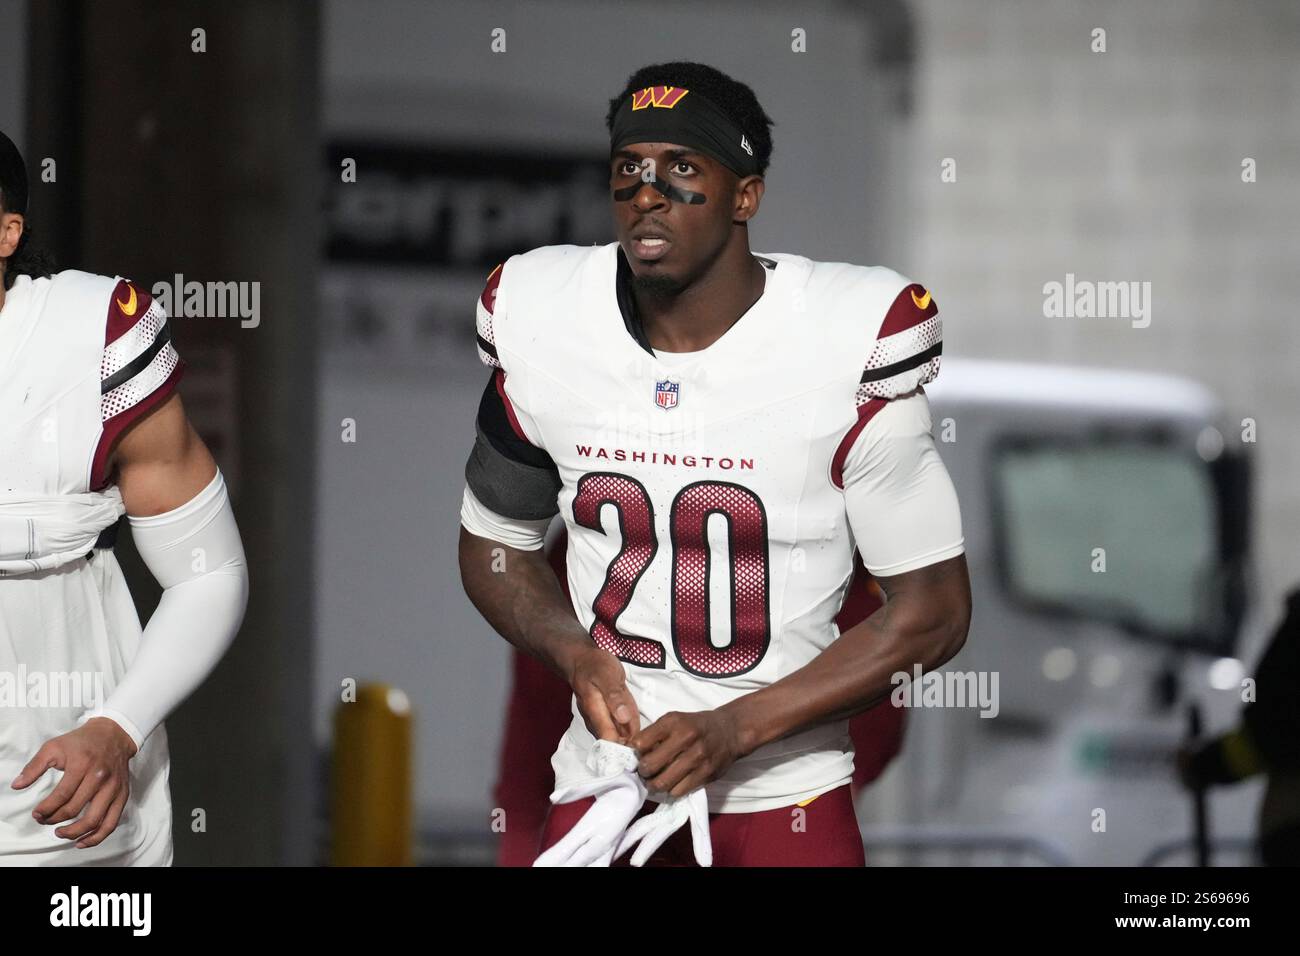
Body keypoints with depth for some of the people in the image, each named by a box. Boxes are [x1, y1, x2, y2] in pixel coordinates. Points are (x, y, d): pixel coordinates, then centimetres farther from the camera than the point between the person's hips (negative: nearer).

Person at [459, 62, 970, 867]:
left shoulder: (847, 346, -13)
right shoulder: (544, 326, -3)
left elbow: (934, 611, -9)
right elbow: (493, 543, 12)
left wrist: (735, 728, -16)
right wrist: (575, 653, -8)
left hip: (786, 800, -2)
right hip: (604, 783, 2)